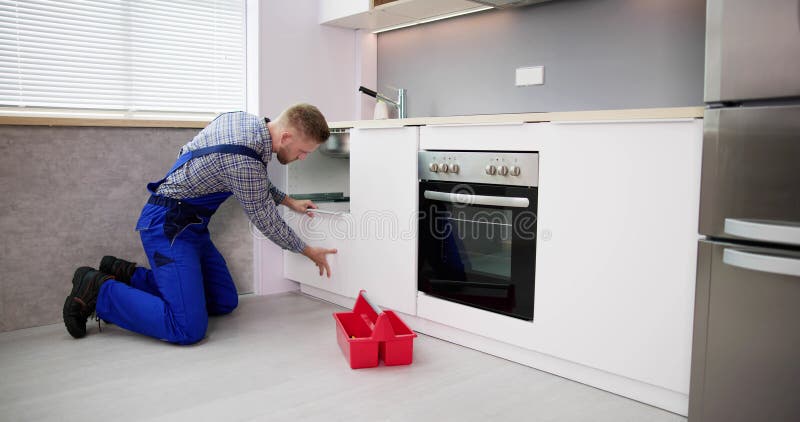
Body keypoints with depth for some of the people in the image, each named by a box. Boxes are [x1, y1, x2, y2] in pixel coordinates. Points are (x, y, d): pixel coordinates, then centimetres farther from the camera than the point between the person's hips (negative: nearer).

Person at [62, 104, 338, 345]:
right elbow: (265, 222, -11)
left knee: (225, 303, 12)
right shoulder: (244, 161, -27)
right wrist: (308, 251, 2)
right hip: (168, 225, -10)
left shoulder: (245, 120, 0)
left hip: (190, 223, 10)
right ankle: (98, 290, -2)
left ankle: (127, 275, 16)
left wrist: (288, 201, 21)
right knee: (188, 329, -19)